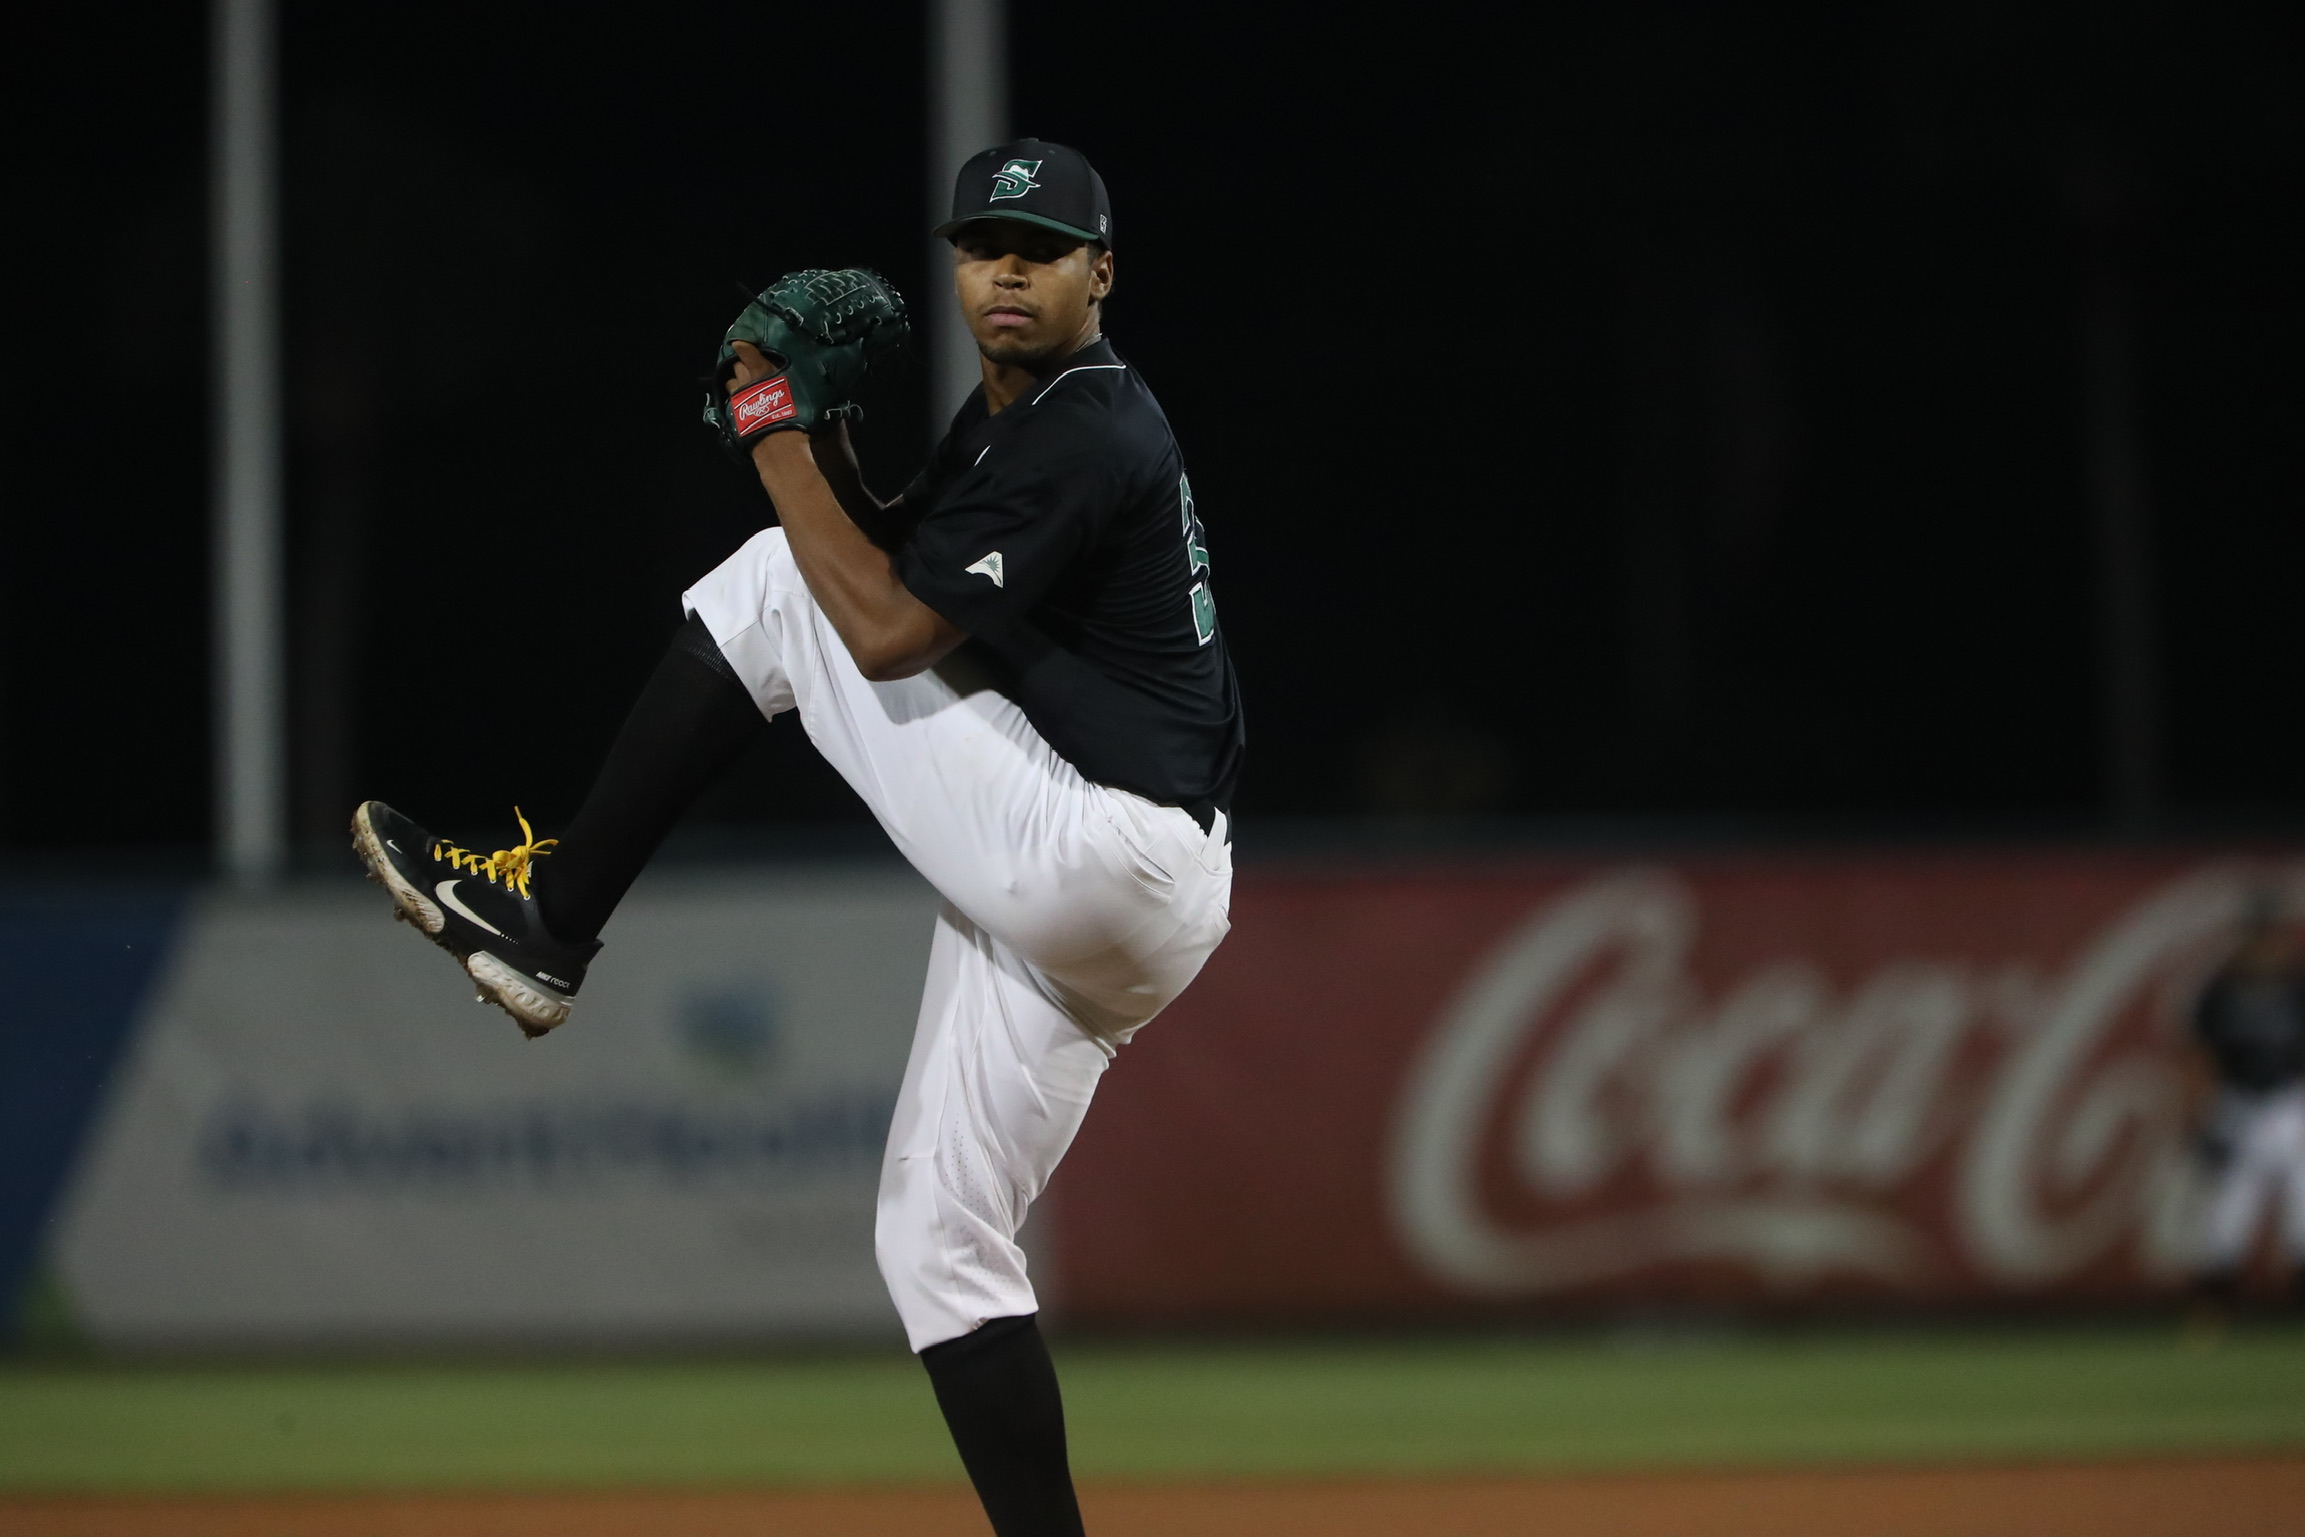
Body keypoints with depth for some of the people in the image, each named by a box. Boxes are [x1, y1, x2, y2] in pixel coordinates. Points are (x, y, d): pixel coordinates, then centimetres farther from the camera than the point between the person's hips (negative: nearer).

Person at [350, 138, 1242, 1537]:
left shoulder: (1092, 436, -13)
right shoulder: (1009, 419, 19)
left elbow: (885, 632, -19)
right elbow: (894, 575, 24)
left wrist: (777, 442, -9)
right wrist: (825, 448, 8)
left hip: (1102, 856, -10)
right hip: (1099, 905, 10)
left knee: (771, 586, -7)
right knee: (938, 1242, 11)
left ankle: (544, 918, -2)